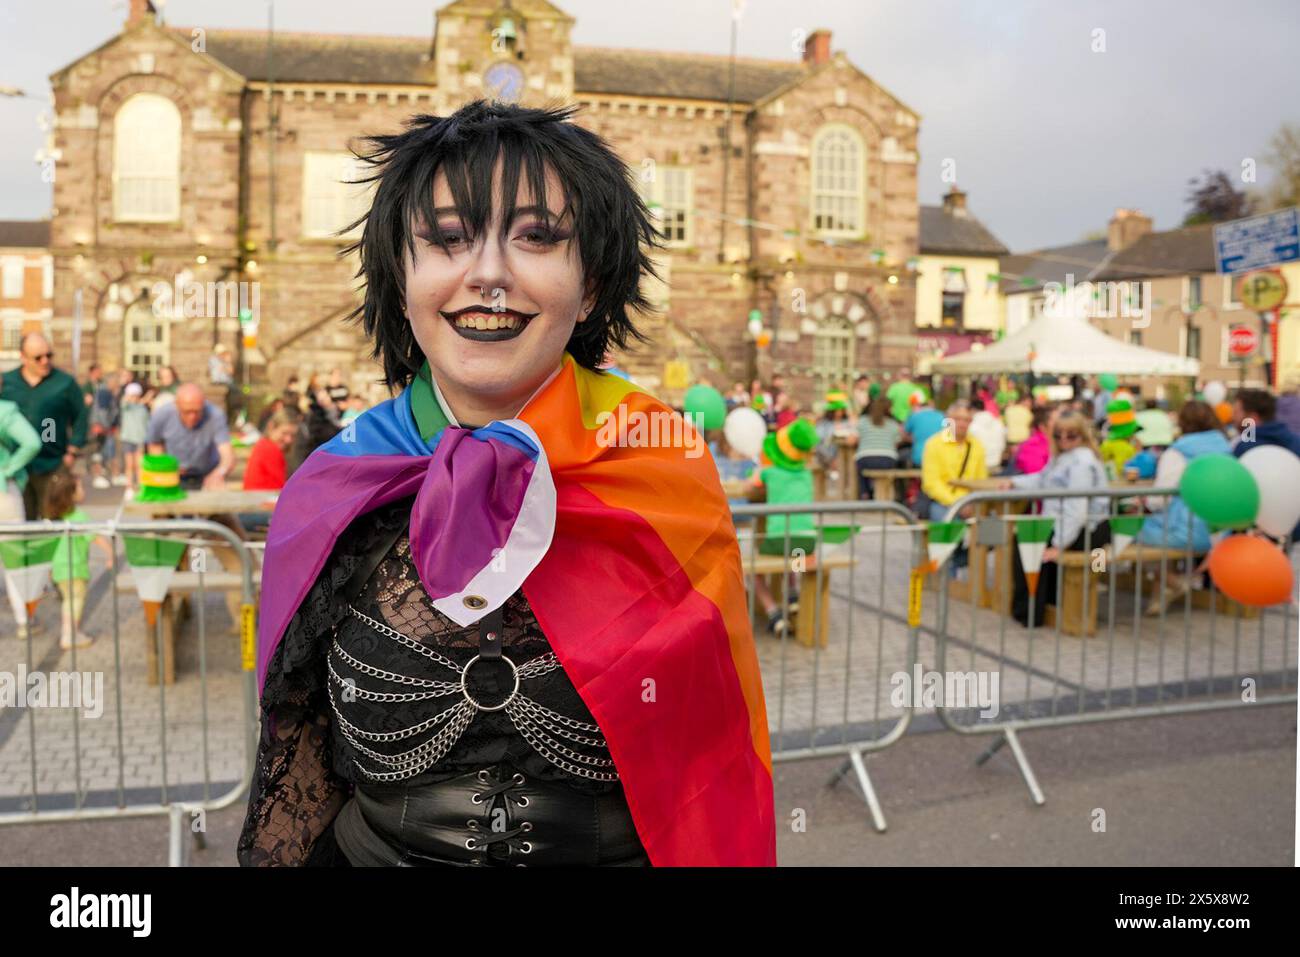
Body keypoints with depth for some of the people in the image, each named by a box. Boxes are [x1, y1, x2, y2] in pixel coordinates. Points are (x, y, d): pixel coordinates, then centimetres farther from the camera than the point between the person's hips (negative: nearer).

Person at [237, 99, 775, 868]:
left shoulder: (673, 479, -16)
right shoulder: (328, 501, -13)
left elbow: (717, 780, -9)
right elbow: (293, 801, -6)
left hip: (622, 852, 0)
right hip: (371, 850, 1)